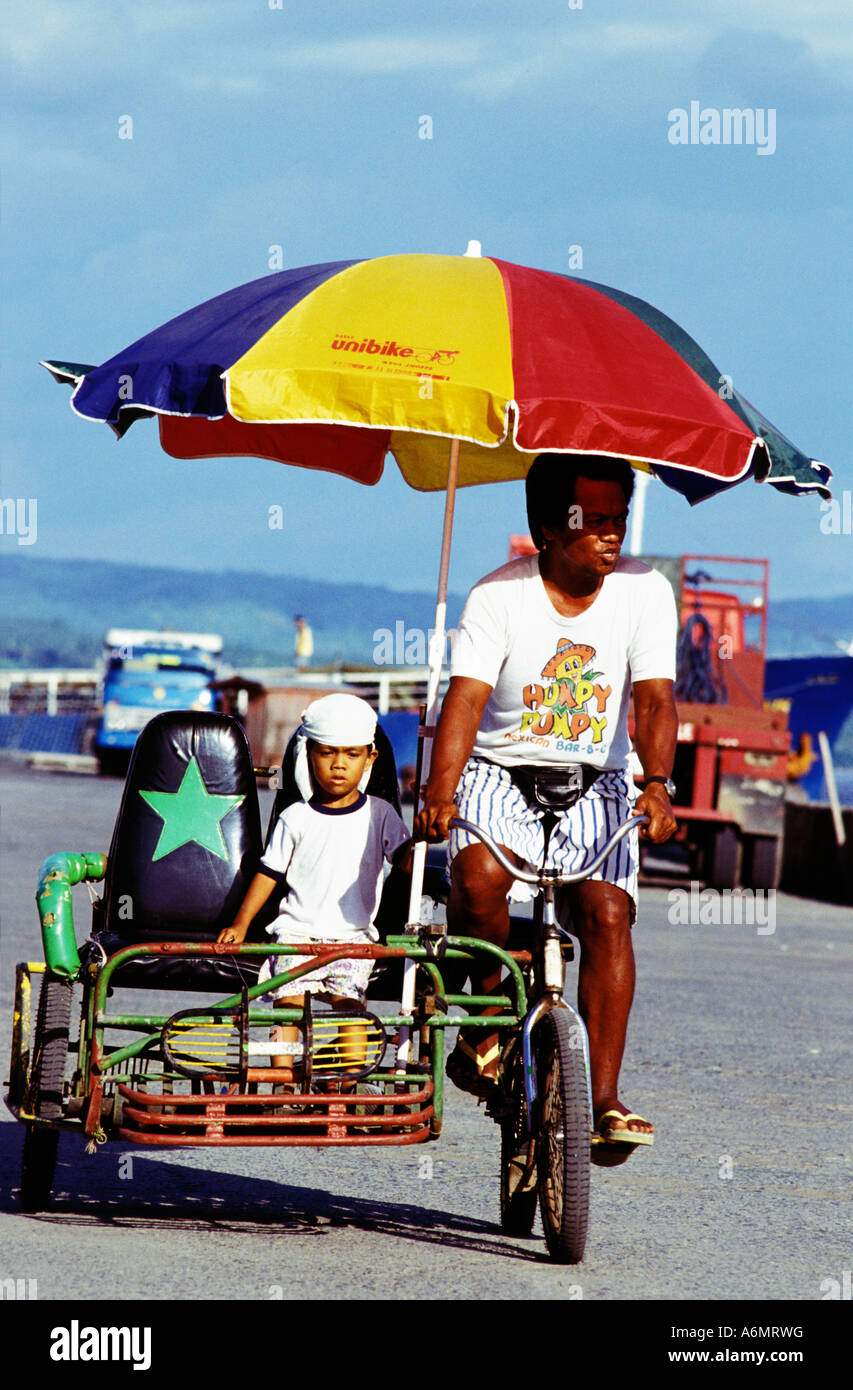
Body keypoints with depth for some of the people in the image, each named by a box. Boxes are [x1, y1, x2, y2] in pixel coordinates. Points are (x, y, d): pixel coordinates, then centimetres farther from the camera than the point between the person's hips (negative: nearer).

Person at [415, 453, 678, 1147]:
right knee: (478, 872, -31)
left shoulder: (646, 592, -5)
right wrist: (441, 792, -37)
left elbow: (655, 699, -14)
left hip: (596, 781, 2)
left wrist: (657, 786, -33)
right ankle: (489, 1012, -5)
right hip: (501, 771, -1)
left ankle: (603, 1096, -18)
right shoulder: (499, 596, -10)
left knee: (607, 913, -20)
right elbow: (466, 698, -21)